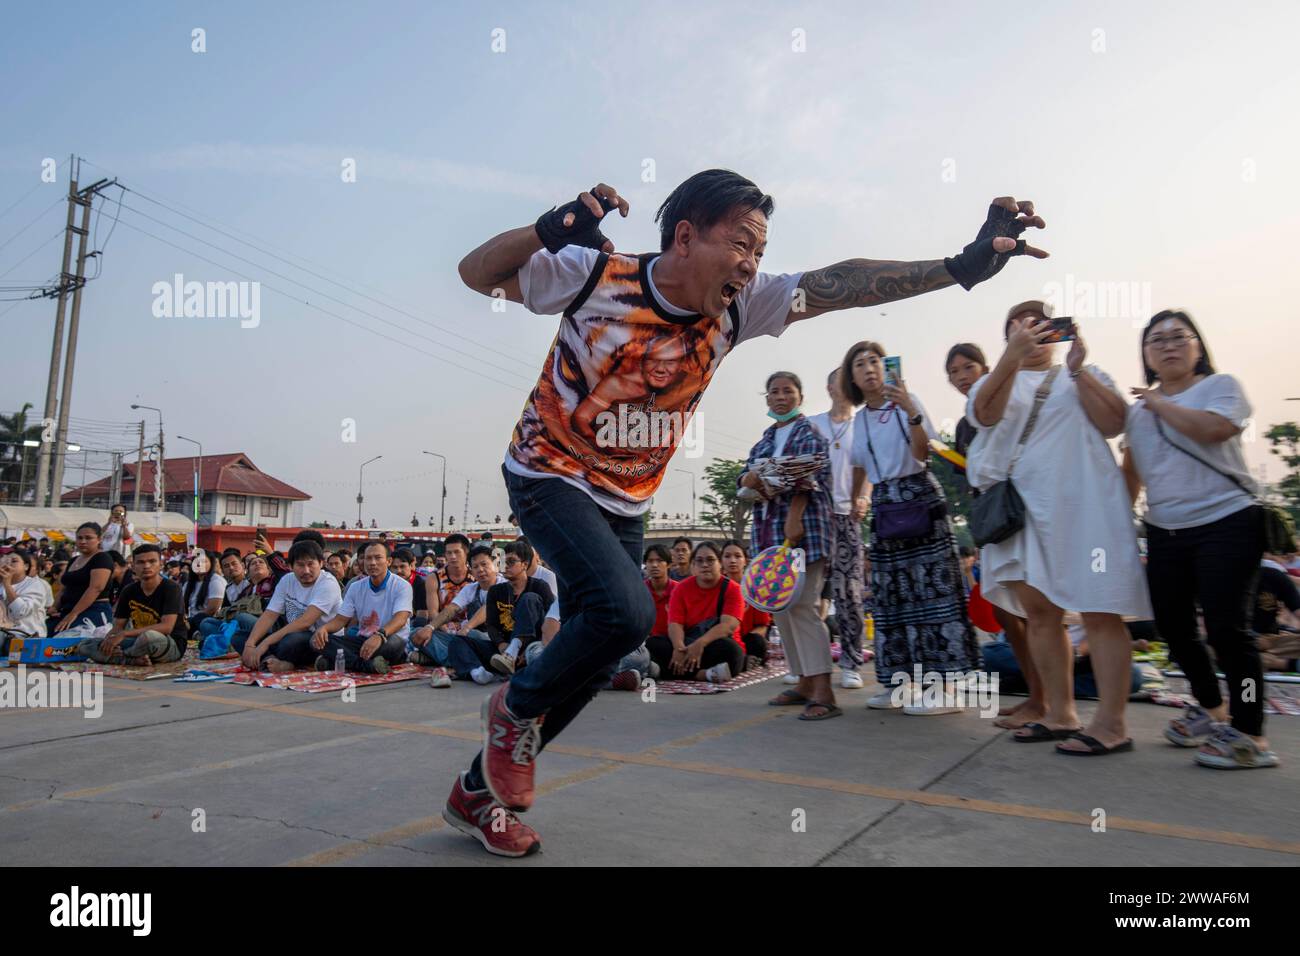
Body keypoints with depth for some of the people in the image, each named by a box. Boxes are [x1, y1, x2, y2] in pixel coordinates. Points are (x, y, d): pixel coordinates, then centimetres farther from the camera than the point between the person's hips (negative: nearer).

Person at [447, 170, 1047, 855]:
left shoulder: (738, 305, -9)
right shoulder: (596, 276, -19)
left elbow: (841, 284, -17)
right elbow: (475, 273, -14)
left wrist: (963, 265, -27)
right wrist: (547, 231, -33)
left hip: (626, 501, 6)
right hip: (549, 475, -5)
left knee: (592, 661, 7)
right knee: (625, 611, -27)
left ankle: (477, 793, 28)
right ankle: (517, 706, 5)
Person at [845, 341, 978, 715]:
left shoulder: (907, 400, -2)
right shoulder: (858, 421, 13)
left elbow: (922, 454, -12)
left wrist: (911, 413, -23)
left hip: (920, 497, -6)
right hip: (884, 505, 6)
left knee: (933, 583, -10)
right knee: (892, 592, 6)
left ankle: (946, 687, -9)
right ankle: (904, 682, 13)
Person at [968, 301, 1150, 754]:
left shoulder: (1085, 376, 14)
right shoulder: (994, 381, 16)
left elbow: (1113, 423, -3)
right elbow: (986, 414, -8)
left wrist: (1078, 369, -11)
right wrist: (1013, 356, -22)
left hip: (1083, 507, -2)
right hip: (1024, 510, 3)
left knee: (1099, 611, -6)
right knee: (1039, 613, 5)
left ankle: (1110, 724, -2)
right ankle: (1059, 714, 15)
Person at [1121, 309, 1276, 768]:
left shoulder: (1221, 386, -1)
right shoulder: (1138, 410, 13)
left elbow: (1213, 428, -23)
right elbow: (1131, 474, 16)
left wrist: (1160, 403, -9)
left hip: (1226, 523, -6)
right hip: (1165, 533, 6)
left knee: (1226, 627, -10)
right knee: (1173, 626, 9)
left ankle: (1250, 734, 1)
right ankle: (1211, 710, 30)